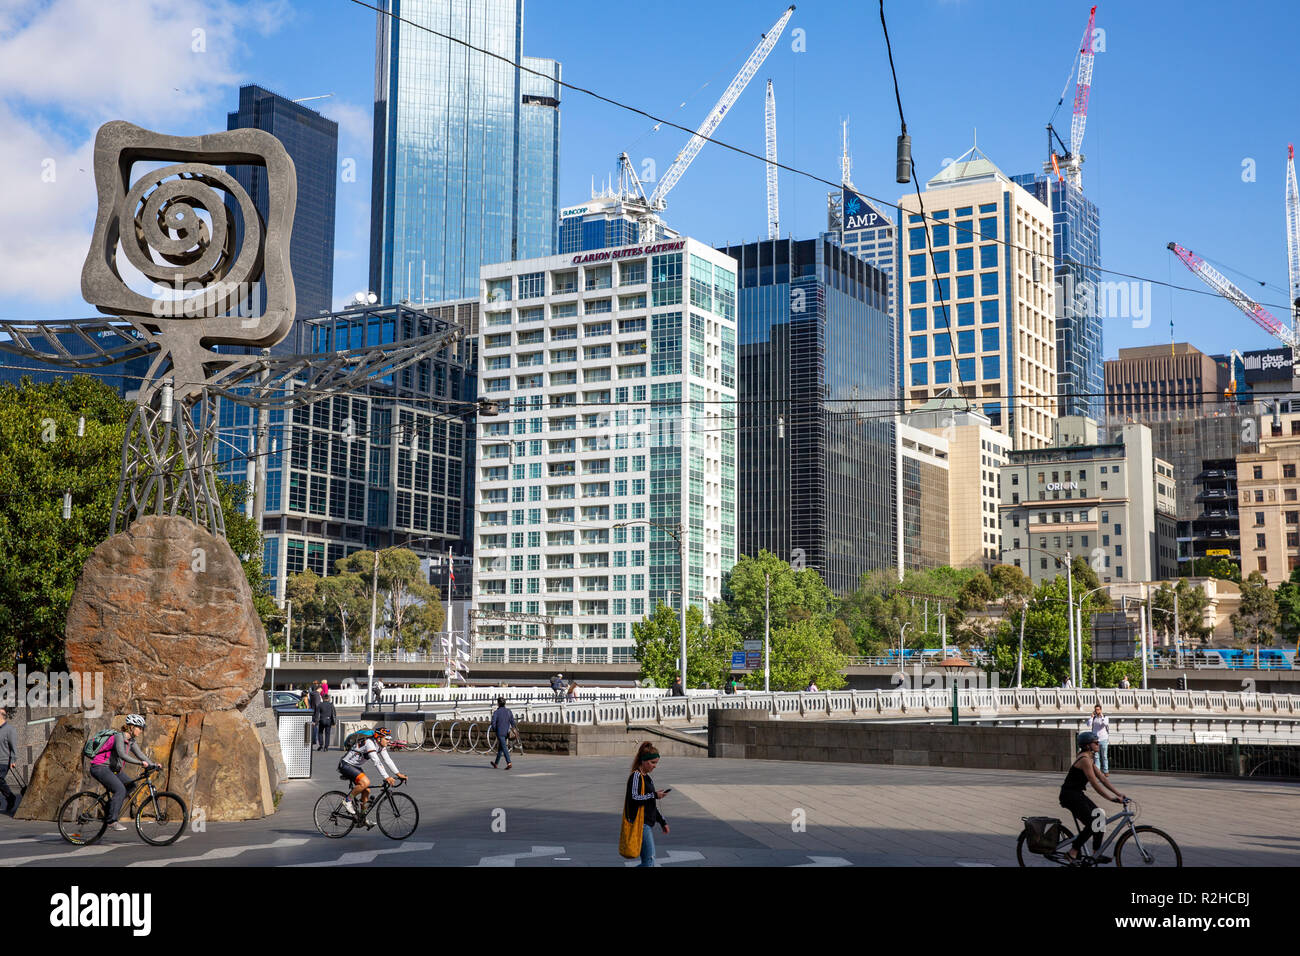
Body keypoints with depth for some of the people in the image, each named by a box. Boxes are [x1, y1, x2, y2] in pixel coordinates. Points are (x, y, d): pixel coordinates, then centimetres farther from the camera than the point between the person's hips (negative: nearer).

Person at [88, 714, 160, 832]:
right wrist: (140, 763, -37)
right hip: (100, 767, -9)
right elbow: (122, 755, -31)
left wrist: (153, 765, -6)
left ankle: (110, 807, 10)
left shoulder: (131, 740, 9)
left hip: (112, 769, 9)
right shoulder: (119, 736, -19)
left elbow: (139, 754, 7)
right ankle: (112, 820, -18)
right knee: (120, 790, -21)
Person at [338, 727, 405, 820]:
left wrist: (398, 774, -6)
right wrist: (387, 778, -39)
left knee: (366, 790, 2)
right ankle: (347, 801, -11)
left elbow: (387, 760, 2)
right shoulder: (369, 743, -28)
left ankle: (362, 818, 14)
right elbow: (377, 762, -35)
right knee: (365, 782, -28)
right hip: (346, 765, -9)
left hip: (356, 767, 9)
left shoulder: (381, 746, 0)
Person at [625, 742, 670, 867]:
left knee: (649, 861, 9)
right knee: (649, 861, -13)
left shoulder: (647, 778, 19)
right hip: (641, 823, -10)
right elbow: (634, 797, -21)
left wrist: (662, 822, 24)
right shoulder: (636, 776, -9)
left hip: (648, 823, 10)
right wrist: (655, 795, -17)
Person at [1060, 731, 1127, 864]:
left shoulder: (1090, 758, 13)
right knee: (1091, 824, -12)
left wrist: (1118, 793, 8)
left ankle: (1096, 855, 13)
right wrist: (1112, 799, -23)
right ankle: (1073, 853, -3)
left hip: (1077, 794, 10)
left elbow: (1102, 778, 14)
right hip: (1070, 795, -10)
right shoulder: (1085, 760, -19)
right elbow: (1095, 784, -23)